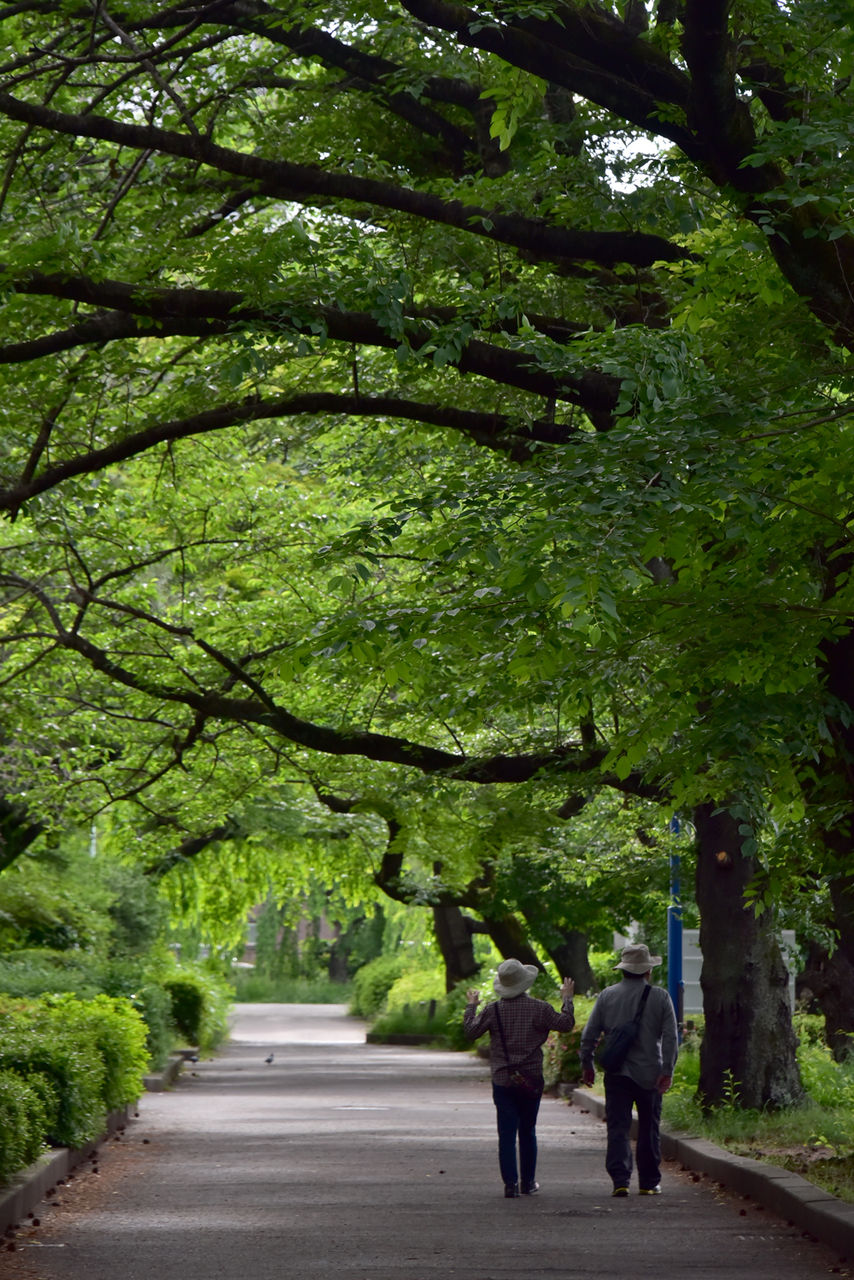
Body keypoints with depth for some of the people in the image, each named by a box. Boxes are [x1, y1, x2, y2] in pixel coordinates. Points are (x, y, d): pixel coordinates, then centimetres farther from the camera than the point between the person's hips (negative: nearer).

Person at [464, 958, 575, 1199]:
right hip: (531, 1080, 1)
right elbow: (566, 1024, 3)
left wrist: (471, 1006, 22)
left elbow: (471, 1031, 7)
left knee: (507, 1134, 0)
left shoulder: (493, 1010, -4)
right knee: (527, 1132, 13)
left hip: (503, 1080, -1)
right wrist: (567, 999, 18)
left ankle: (510, 1183, -7)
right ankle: (528, 1183, 17)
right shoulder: (539, 1008, -6)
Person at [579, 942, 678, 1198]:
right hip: (650, 1074, 0)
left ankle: (620, 1180, -13)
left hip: (617, 1073, 0)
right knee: (649, 1129, 11)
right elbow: (670, 1037, -6)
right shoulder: (660, 997, -1)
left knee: (618, 1128, 0)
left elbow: (589, 1035, 3)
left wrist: (587, 1065, 13)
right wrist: (667, 1070, -5)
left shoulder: (607, 996, 2)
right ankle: (649, 1183, 16)